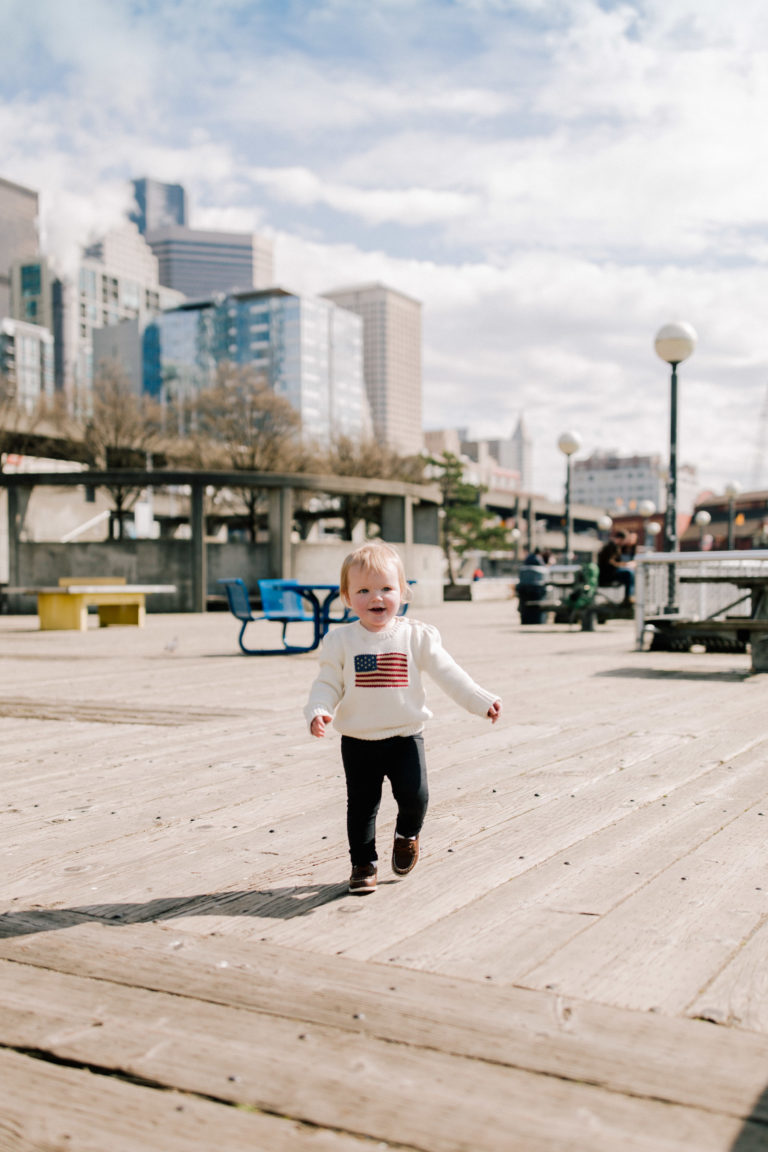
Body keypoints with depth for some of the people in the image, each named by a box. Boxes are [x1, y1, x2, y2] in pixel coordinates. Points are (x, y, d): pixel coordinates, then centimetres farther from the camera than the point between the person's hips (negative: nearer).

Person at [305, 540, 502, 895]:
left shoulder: (416, 636, -4)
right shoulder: (341, 641, -4)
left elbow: (448, 673, -1)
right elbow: (328, 683, -3)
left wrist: (481, 701, -5)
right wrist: (318, 712, -21)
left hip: (406, 736, 0)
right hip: (358, 741, 0)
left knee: (414, 795, -6)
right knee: (362, 804, 7)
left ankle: (407, 834, 27)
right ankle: (363, 864, 24)